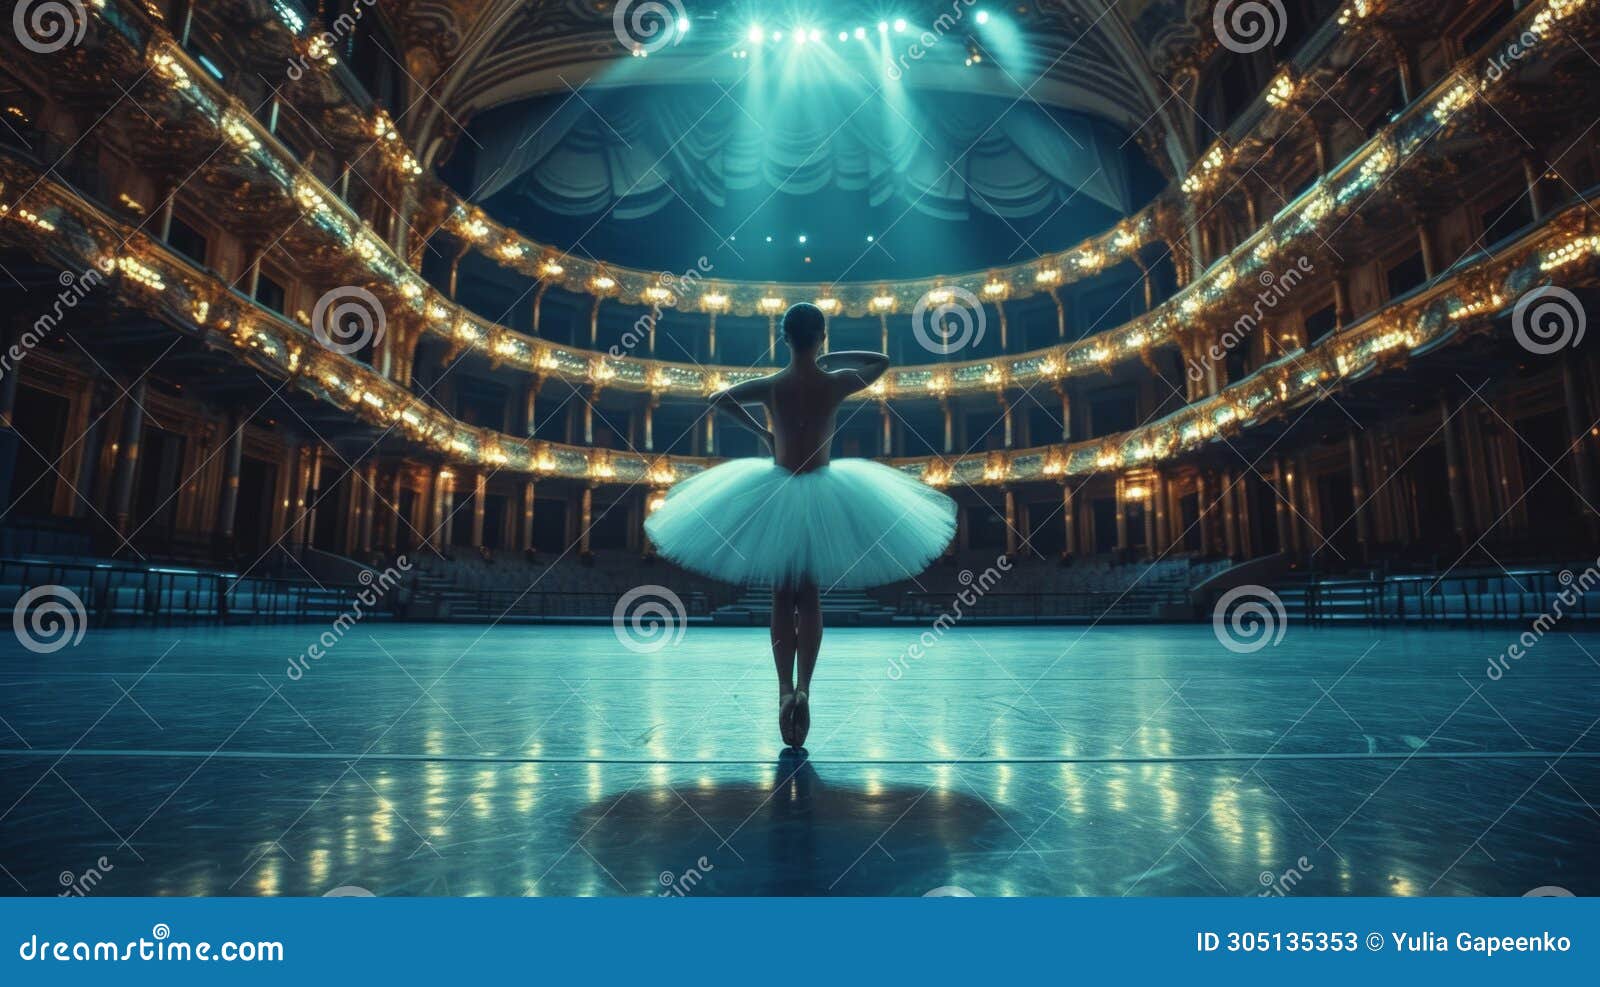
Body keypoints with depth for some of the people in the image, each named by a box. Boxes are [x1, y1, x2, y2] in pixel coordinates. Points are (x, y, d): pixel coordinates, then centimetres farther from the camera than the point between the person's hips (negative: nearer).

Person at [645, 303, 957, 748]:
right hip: (823, 494, 0)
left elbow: (717, 399, -12)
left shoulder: (770, 386, -8)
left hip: (776, 493, 0)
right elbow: (882, 361, 9)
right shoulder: (836, 382, -7)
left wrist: (760, 431, -5)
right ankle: (803, 688, -2)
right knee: (810, 598, 8)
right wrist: (832, 358, 9)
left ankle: (785, 688, 5)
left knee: (782, 599, 10)